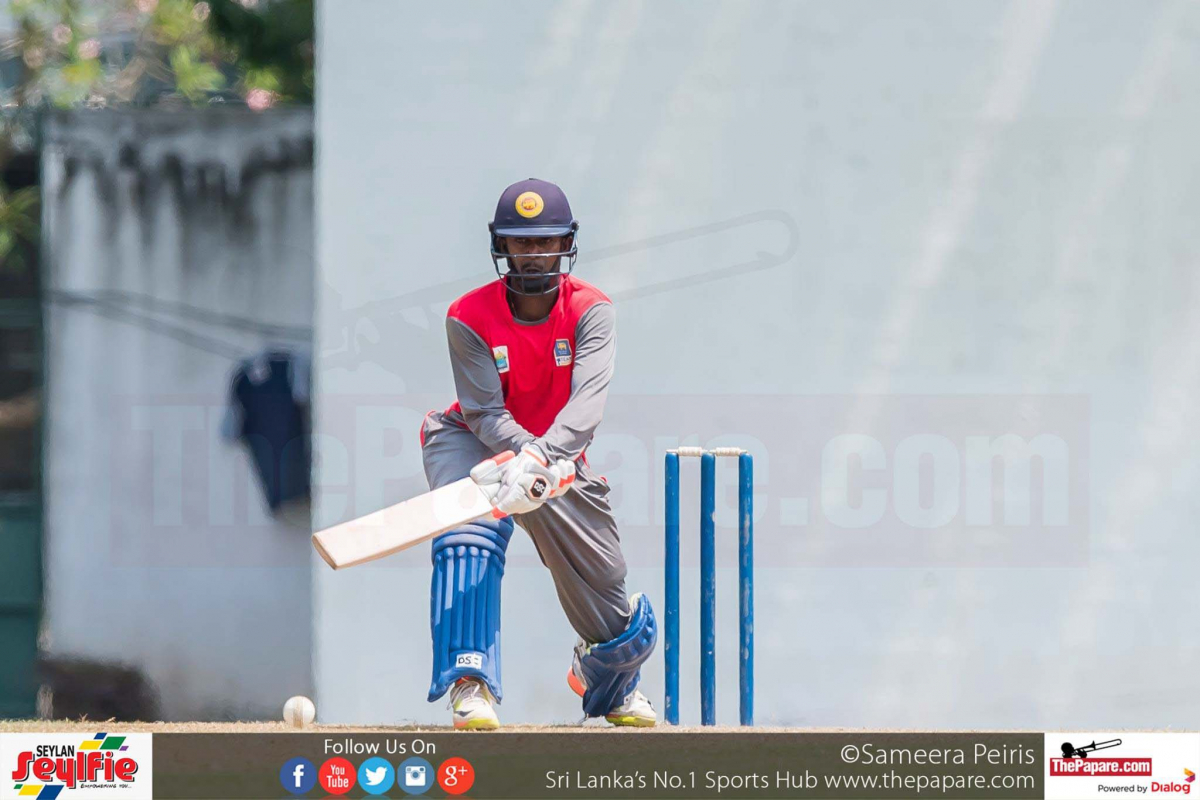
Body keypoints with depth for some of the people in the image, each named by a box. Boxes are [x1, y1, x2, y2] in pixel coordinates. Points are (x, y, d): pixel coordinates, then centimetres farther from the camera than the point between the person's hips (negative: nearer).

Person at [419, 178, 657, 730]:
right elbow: (487, 413, -27)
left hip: (558, 454, 2)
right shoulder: (469, 318, -20)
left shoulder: (590, 311, -19)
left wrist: (541, 457, -54)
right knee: (470, 535, -36)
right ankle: (471, 684, -37)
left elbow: (587, 400, -35)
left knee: (609, 615, 7)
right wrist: (530, 458, -48)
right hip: (478, 444, -2)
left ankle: (609, 679, 44)